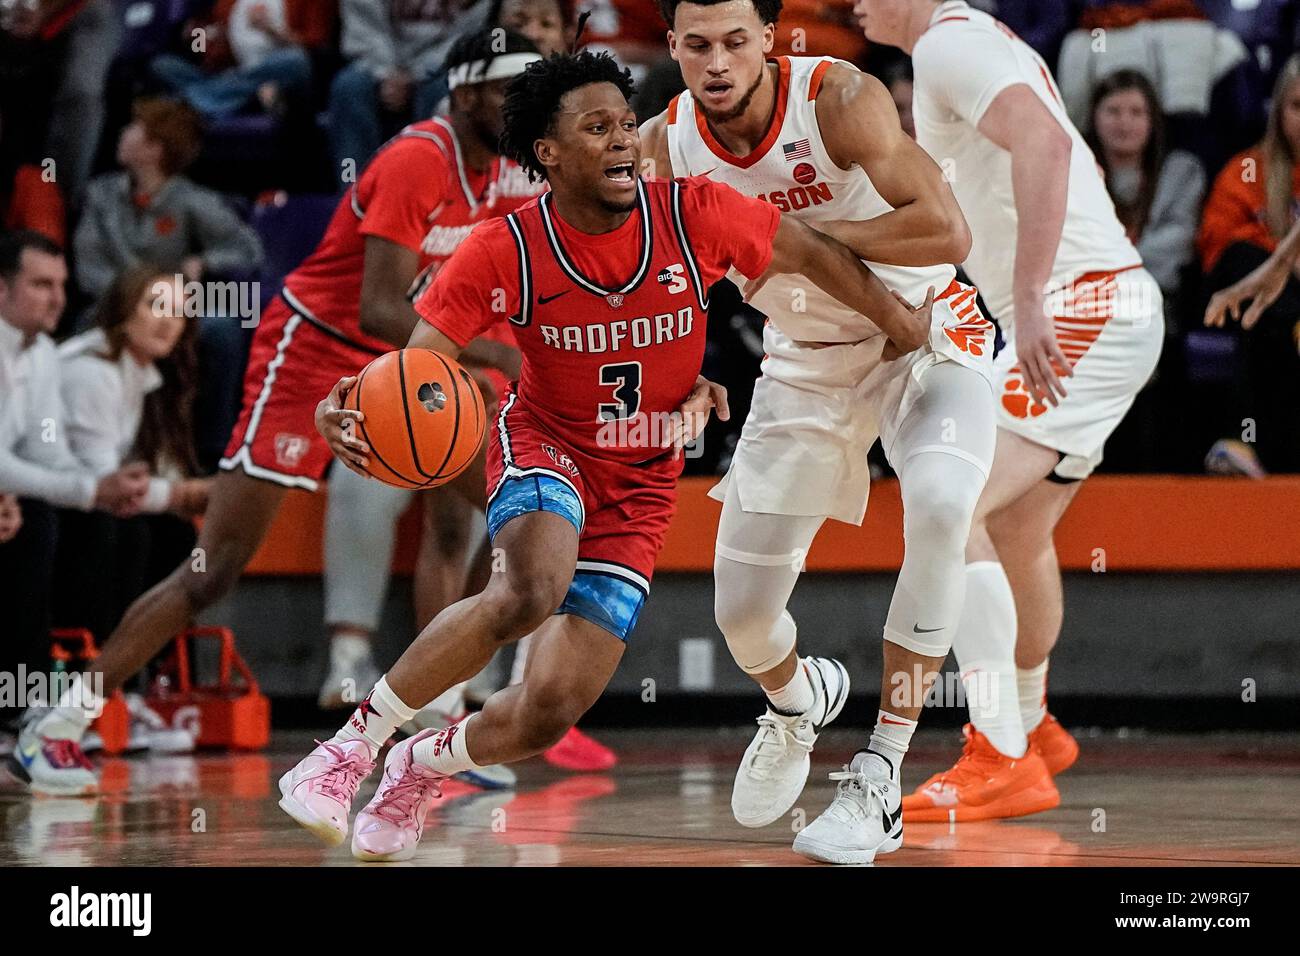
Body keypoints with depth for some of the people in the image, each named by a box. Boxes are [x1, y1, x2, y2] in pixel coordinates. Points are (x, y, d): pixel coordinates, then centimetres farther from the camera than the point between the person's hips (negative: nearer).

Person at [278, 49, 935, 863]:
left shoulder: (694, 215, -16)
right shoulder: (507, 250, -19)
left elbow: (811, 254, 0)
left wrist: (902, 325, 12)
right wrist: (352, 410, -42)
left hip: (641, 487, 2)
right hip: (547, 445, -2)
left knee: (551, 711, -9)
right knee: (534, 590, -37)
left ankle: (422, 768, 25)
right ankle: (353, 744, -22)